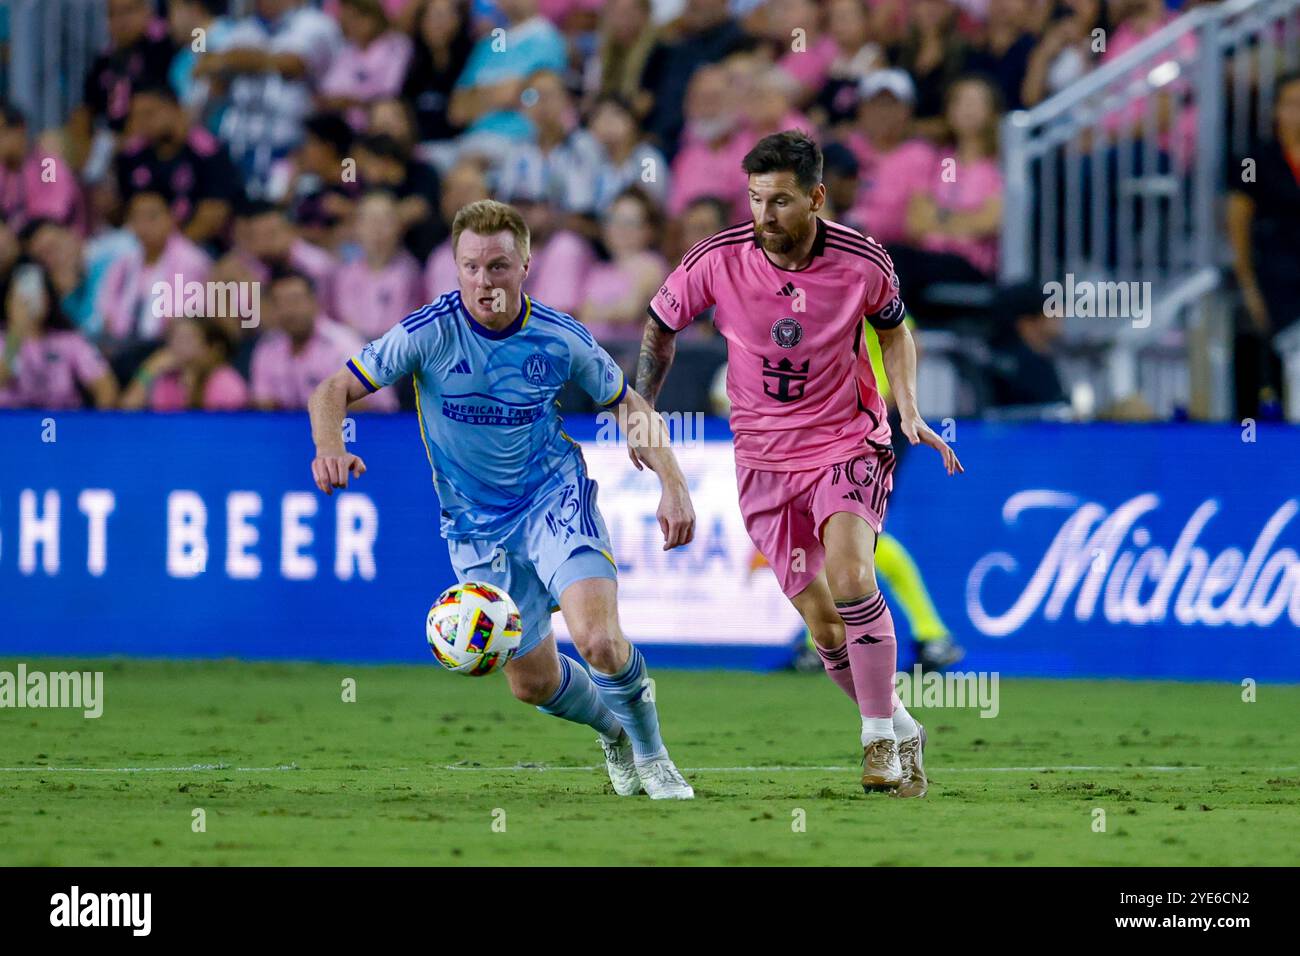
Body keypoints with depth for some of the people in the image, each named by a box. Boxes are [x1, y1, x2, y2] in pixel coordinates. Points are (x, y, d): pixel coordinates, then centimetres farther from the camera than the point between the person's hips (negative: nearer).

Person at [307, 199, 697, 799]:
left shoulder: (560, 339, -11)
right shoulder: (428, 333, -16)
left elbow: (630, 408, 4)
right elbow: (334, 391, -14)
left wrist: (673, 487, -9)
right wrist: (330, 447, -36)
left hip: (555, 498, -1)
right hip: (476, 523, 1)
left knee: (599, 641, -24)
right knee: (532, 681, 6)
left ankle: (651, 754, 3)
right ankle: (613, 730, 40)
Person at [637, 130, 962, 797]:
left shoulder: (861, 262, -12)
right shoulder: (717, 261, -13)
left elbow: (892, 328, 10)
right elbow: (659, 327, 7)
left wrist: (909, 411, -1)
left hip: (848, 443, -2)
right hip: (764, 460, 2)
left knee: (848, 575, -26)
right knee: (824, 624, -3)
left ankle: (880, 740, -11)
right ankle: (901, 731, 20)